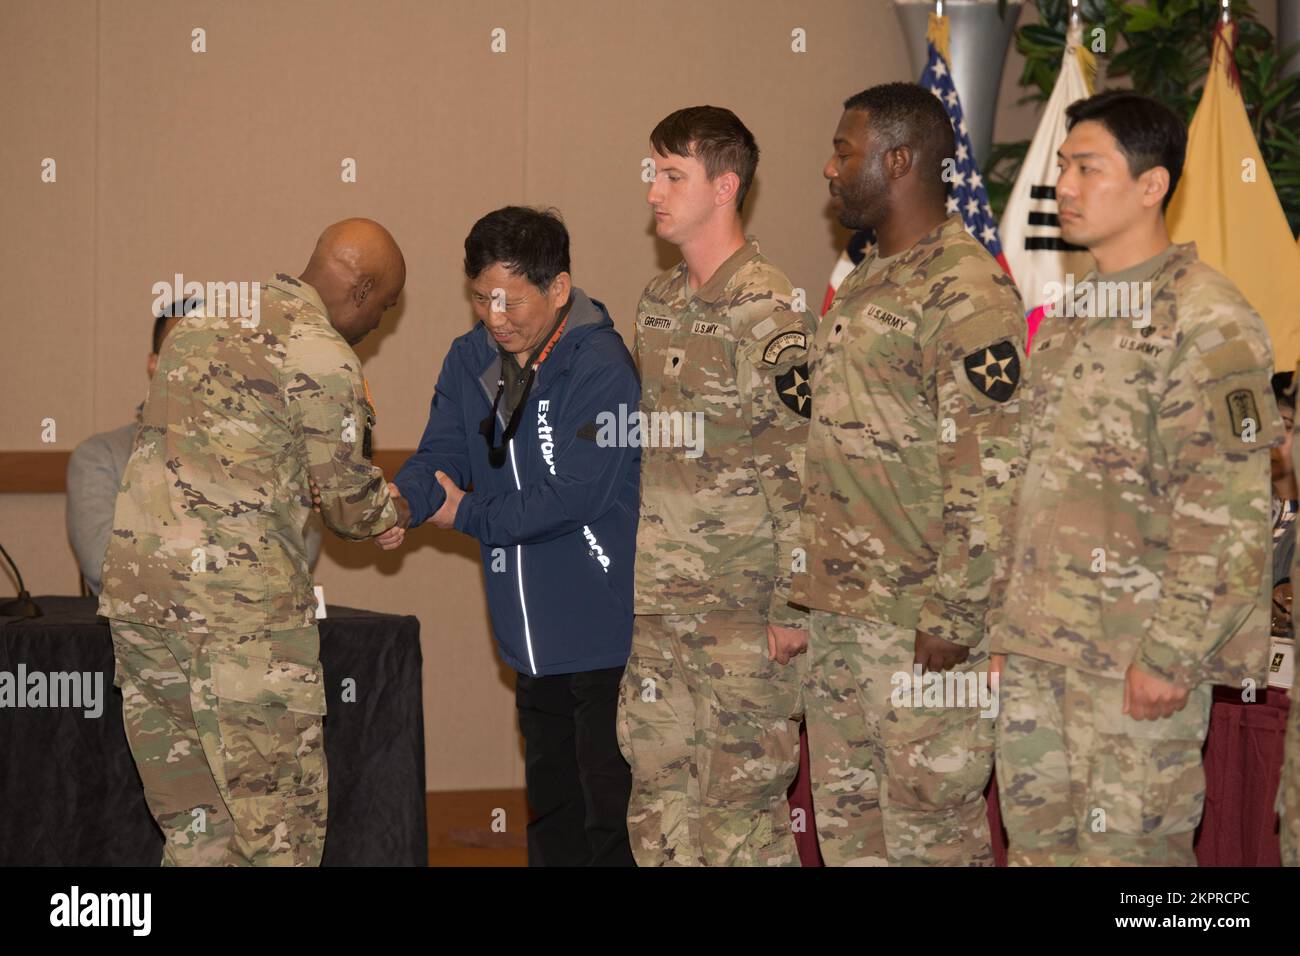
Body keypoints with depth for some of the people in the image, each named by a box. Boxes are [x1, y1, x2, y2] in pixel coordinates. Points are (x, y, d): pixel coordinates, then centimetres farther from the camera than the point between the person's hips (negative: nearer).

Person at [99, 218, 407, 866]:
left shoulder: (206, 314, 16)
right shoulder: (322, 354, -8)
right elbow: (349, 504, -1)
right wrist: (403, 508, 23)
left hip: (134, 587, 8)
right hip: (239, 600, -8)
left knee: (194, 827, 13)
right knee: (280, 830, 0)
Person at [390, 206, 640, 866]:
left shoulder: (601, 369, -17)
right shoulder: (471, 361, 6)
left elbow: (574, 495, -22)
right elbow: (441, 457, 1)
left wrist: (465, 514, -13)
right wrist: (399, 503, -22)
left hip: (605, 634, -8)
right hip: (531, 634, 8)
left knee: (611, 811, -5)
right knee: (550, 806, 19)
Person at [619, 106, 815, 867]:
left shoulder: (770, 310, -10)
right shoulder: (659, 303, 14)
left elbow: (805, 468, -13)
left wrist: (793, 608, -16)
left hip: (743, 606, -8)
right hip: (661, 605, 8)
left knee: (742, 805, -2)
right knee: (660, 807, 10)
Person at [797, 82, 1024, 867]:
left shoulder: (967, 292, -14)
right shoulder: (863, 285, 16)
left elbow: (993, 472, -19)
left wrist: (952, 617, -21)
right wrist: (813, 587, 18)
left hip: (922, 623, -9)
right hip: (840, 612, 9)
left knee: (932, 830, -2)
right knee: (846, 823, 14)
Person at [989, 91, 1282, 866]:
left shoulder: (1205, 320, -12)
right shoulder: (1073, 315, 16)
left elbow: (1228, 516, -17)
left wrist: (1170, 652, -20)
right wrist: (1008, 612, 17)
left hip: (1135, 656, -8)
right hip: (1038, 644, 8)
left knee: (1128, 847, -3)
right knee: (1037, 839, 12)